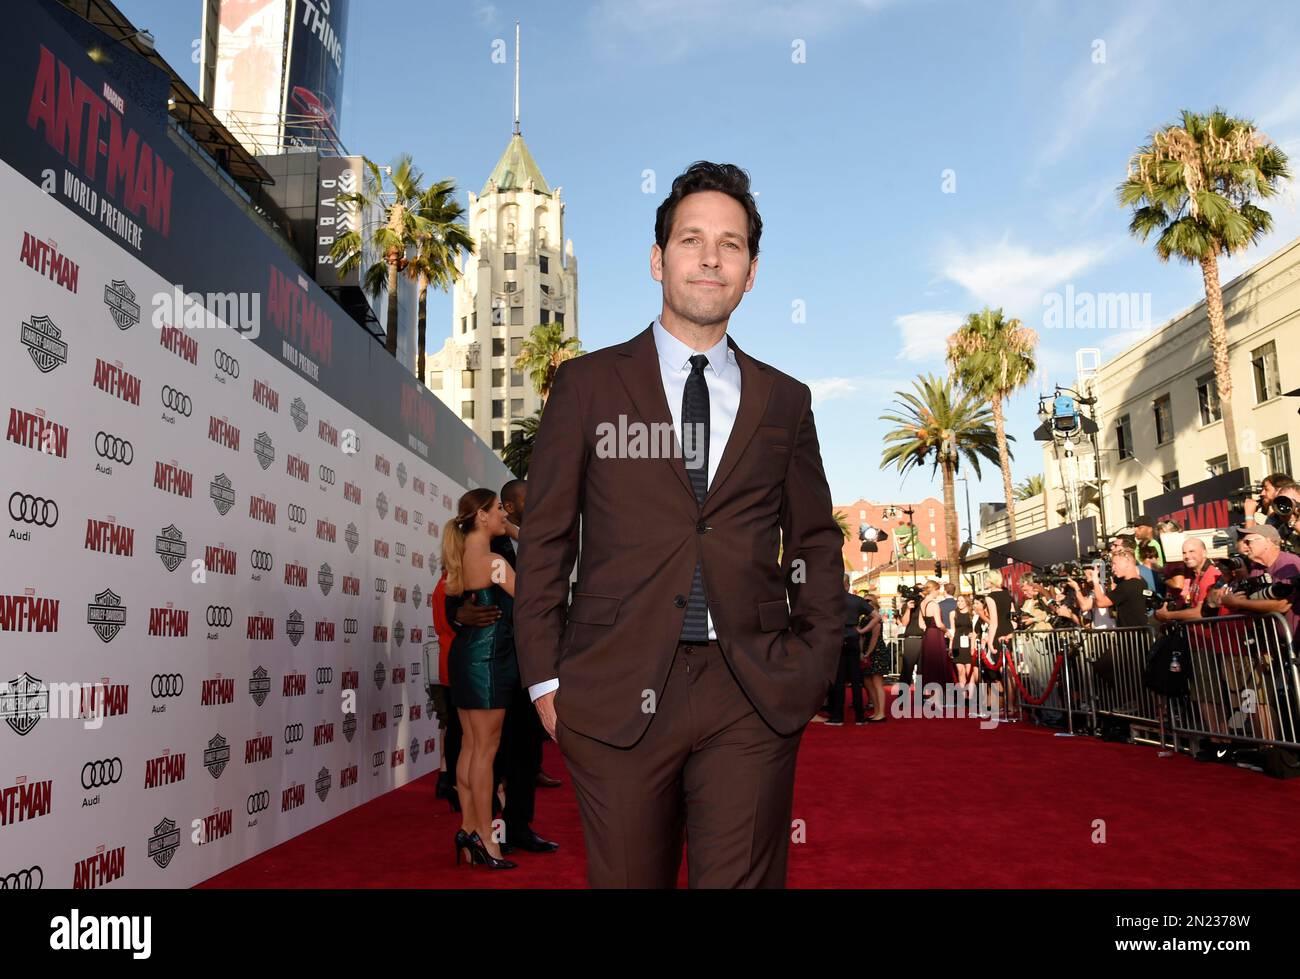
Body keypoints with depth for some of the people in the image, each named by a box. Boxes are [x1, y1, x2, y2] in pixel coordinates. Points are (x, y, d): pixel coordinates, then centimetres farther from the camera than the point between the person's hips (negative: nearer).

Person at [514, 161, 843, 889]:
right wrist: (546, 677, -1)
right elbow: (545, 539, 4)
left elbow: (817, 544, 15)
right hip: (617, 694, -1)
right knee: (627, 878, 9)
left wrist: (817, 663, 5)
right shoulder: (589, 385, 6)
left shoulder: (785, 400, 12)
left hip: (754, 699, 2)